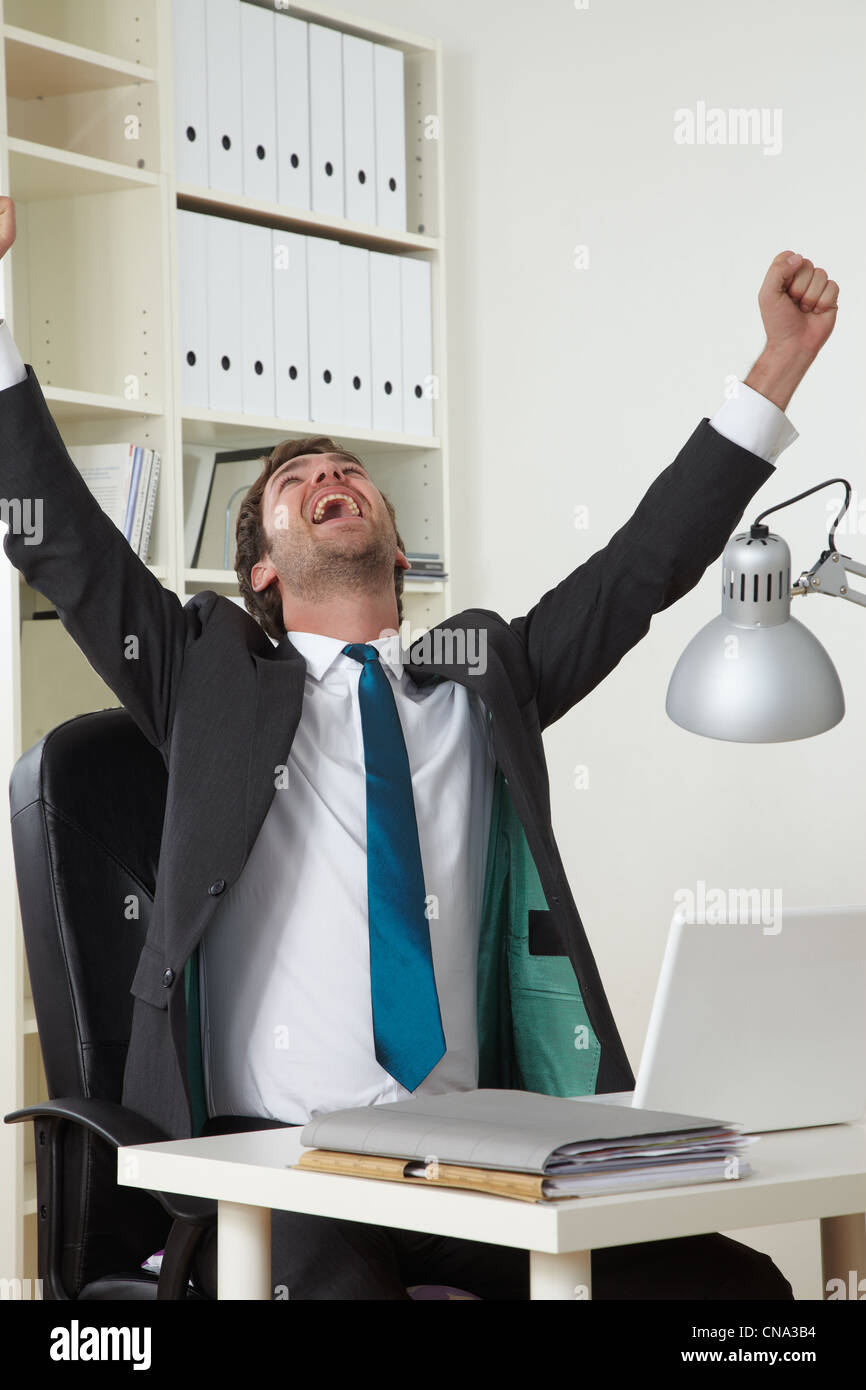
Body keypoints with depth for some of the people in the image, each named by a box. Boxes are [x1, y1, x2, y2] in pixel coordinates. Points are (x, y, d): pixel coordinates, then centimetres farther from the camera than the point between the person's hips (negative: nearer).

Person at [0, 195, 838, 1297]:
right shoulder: (215, 678, 12)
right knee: (340, 1286, -37)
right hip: (271, 1159, -3)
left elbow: (646, 563, 16)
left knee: (737, 1285, -18)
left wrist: (779, 364, 13)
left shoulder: (481, 679, 19)